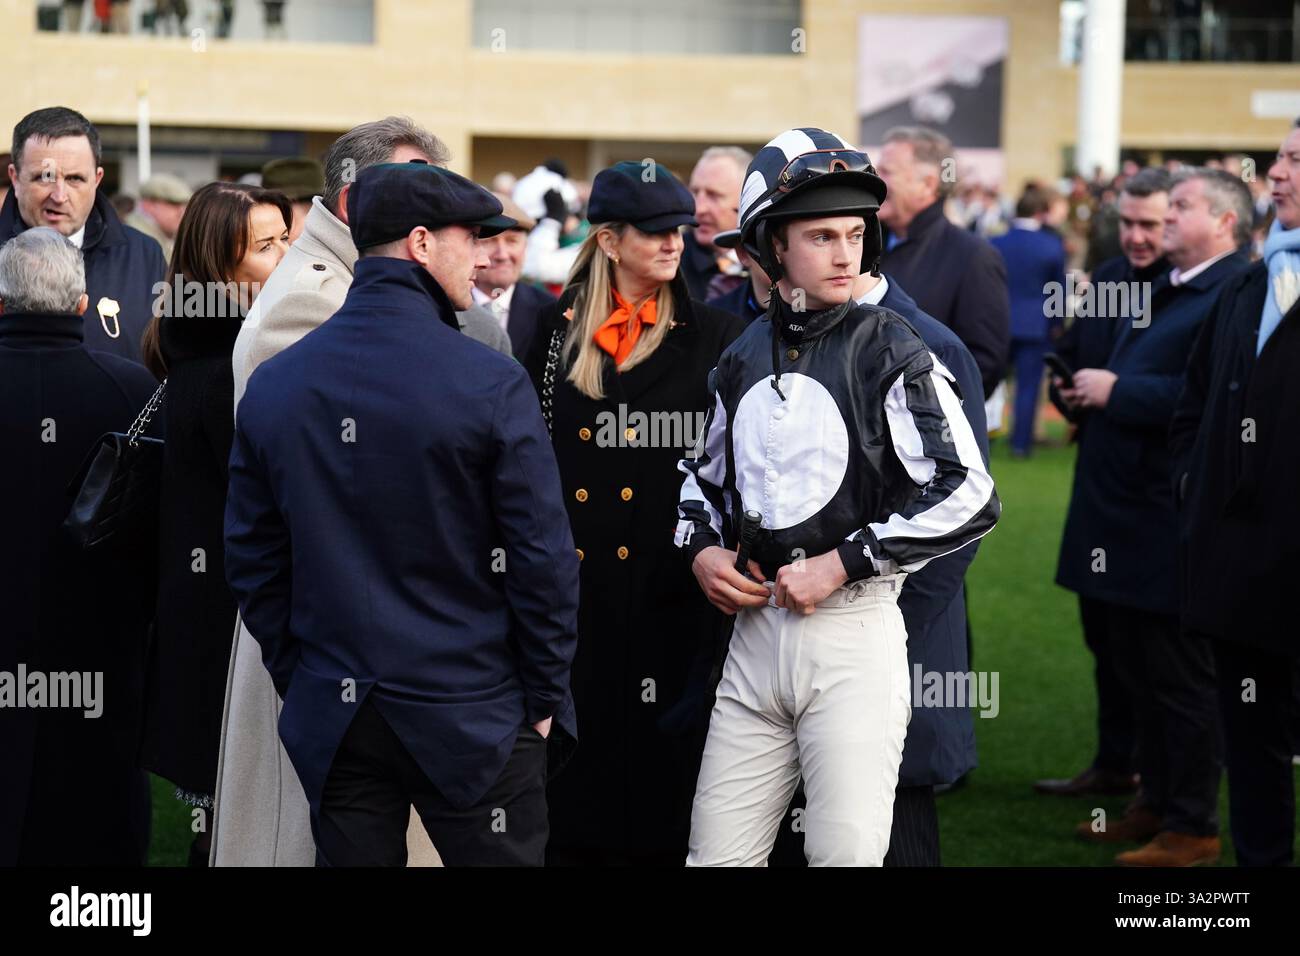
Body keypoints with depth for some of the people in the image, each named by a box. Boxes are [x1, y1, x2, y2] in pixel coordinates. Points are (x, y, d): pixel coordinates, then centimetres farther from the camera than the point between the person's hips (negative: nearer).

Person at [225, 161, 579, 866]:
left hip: (332, 721, 4)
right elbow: (543, 555, -11)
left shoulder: (273, 385, 2)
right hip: (471, 715, -4)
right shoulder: (491, 384, -12)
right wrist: (545, 697, 1)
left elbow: (252, 561, 8)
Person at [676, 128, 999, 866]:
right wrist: (702, 548, 6)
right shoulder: (745, 359, 10)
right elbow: (709, 472, 27)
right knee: (718, 854, 7)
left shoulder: (891, 353, -7)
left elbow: (969, 499, -13)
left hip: (855, 631, -5)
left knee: (846, 853, -5)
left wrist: (842, 564, -14)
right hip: (758, 629, 5)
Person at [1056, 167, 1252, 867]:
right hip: (1125, 514, 10)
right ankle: (1156, 803, 28)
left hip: (1171, 521, -10)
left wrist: (1117, 391, -20)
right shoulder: (1164, 291, 17)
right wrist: (1088, 390, 7)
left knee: (1181, 678, -1)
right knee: (1138, 671, 17)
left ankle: (1192, 827, 8)